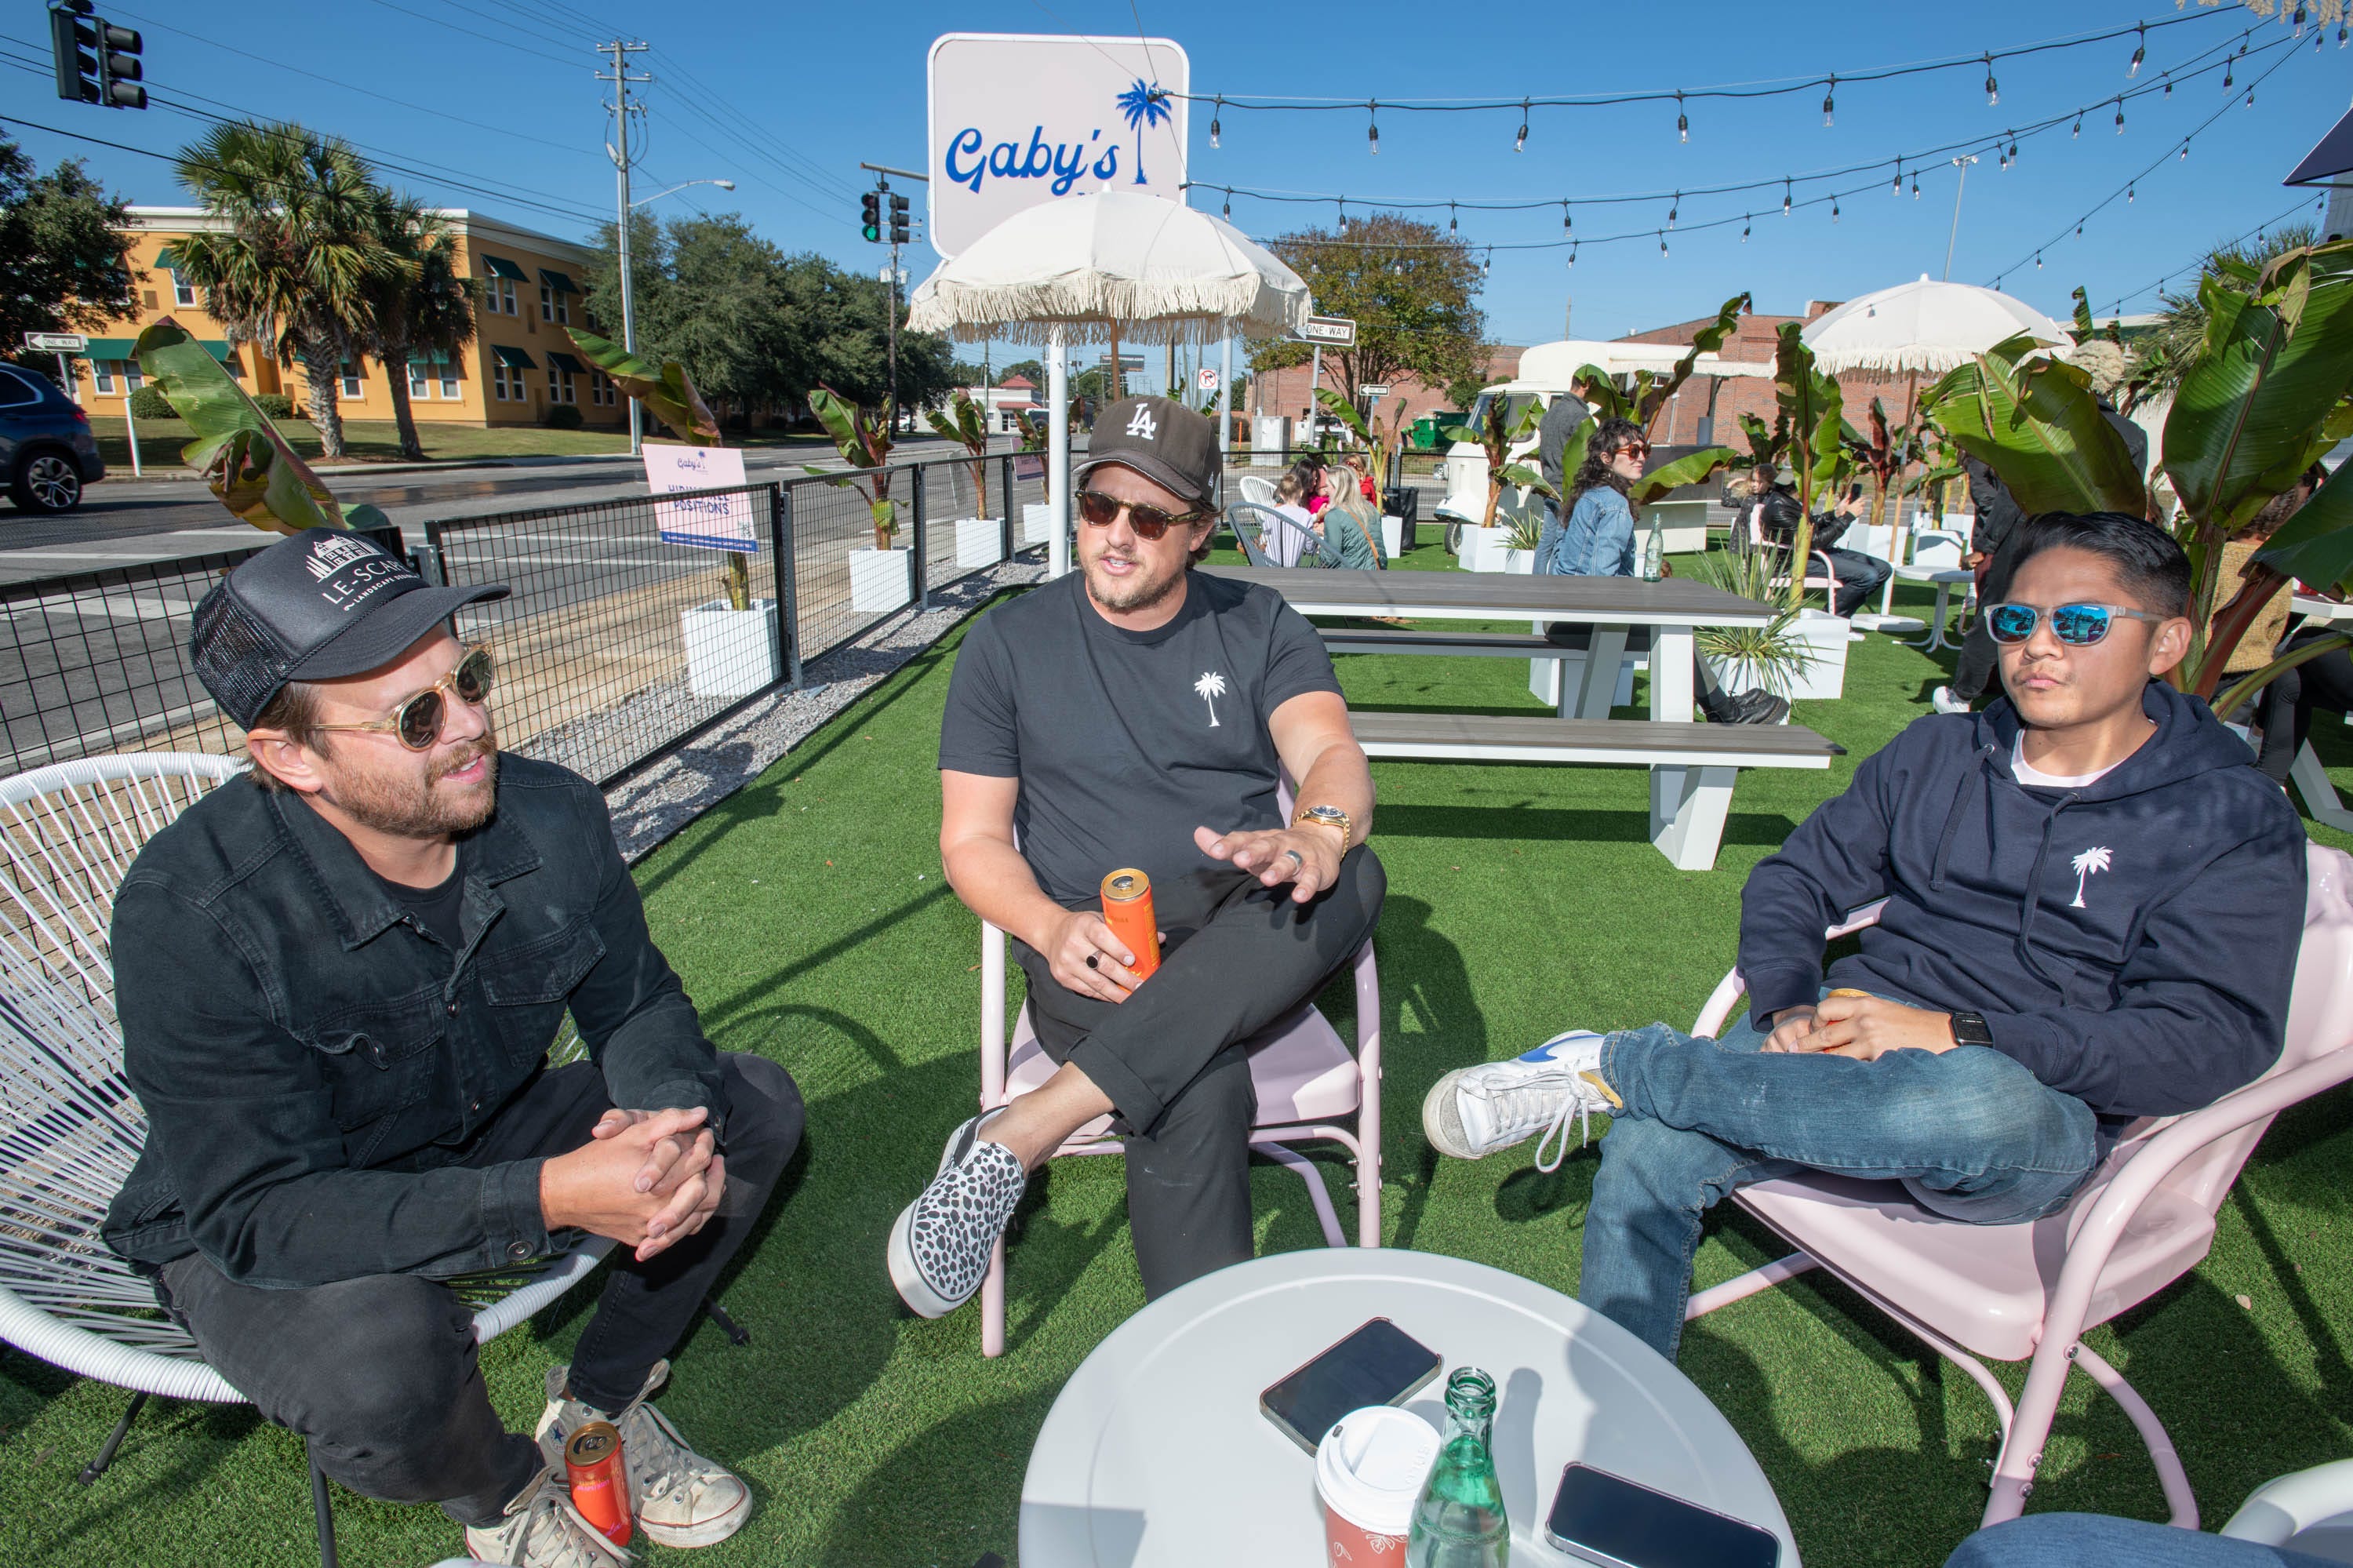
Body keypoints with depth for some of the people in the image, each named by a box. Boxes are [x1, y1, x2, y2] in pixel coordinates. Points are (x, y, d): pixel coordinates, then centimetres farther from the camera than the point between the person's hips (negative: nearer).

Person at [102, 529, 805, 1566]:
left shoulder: (551, 814, -17)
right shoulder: (193, 911, -30)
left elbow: (636, 1005, -5)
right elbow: (260, 1214, -30)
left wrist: (668, 1115, -29)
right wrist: (548, 1199, -43)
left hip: (486, 1138, 5)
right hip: (246, 1231, -4)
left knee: (755, 1106, -10)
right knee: (386, 1357, -36)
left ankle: (598, 1404, 9)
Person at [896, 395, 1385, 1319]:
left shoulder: (1260, 630, 10)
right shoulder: (1009, 644, 7)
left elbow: (1333, 755, -7)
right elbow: (971, 842, 4)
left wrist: (1317, 836, -34)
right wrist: (1053, 927, -19)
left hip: (1245, 949, 3)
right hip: (1092, 958, -2)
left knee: (1354, 877, -33)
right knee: (1198, 1090, -35)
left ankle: (1019, 1135, -35)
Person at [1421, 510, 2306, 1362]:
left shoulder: (2233, 821, 0)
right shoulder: (1938, 753, 13)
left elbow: (2217, 1039, -12)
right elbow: (1795, 882, 13)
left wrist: (1954, 1035, -22)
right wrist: (1788, 1008, -9)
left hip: (2045, 1117, -3)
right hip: (1859, 1034, 4)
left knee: (1985, 1105, -41)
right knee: (1646, 1148, -23)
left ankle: (1616, 1067, -25)